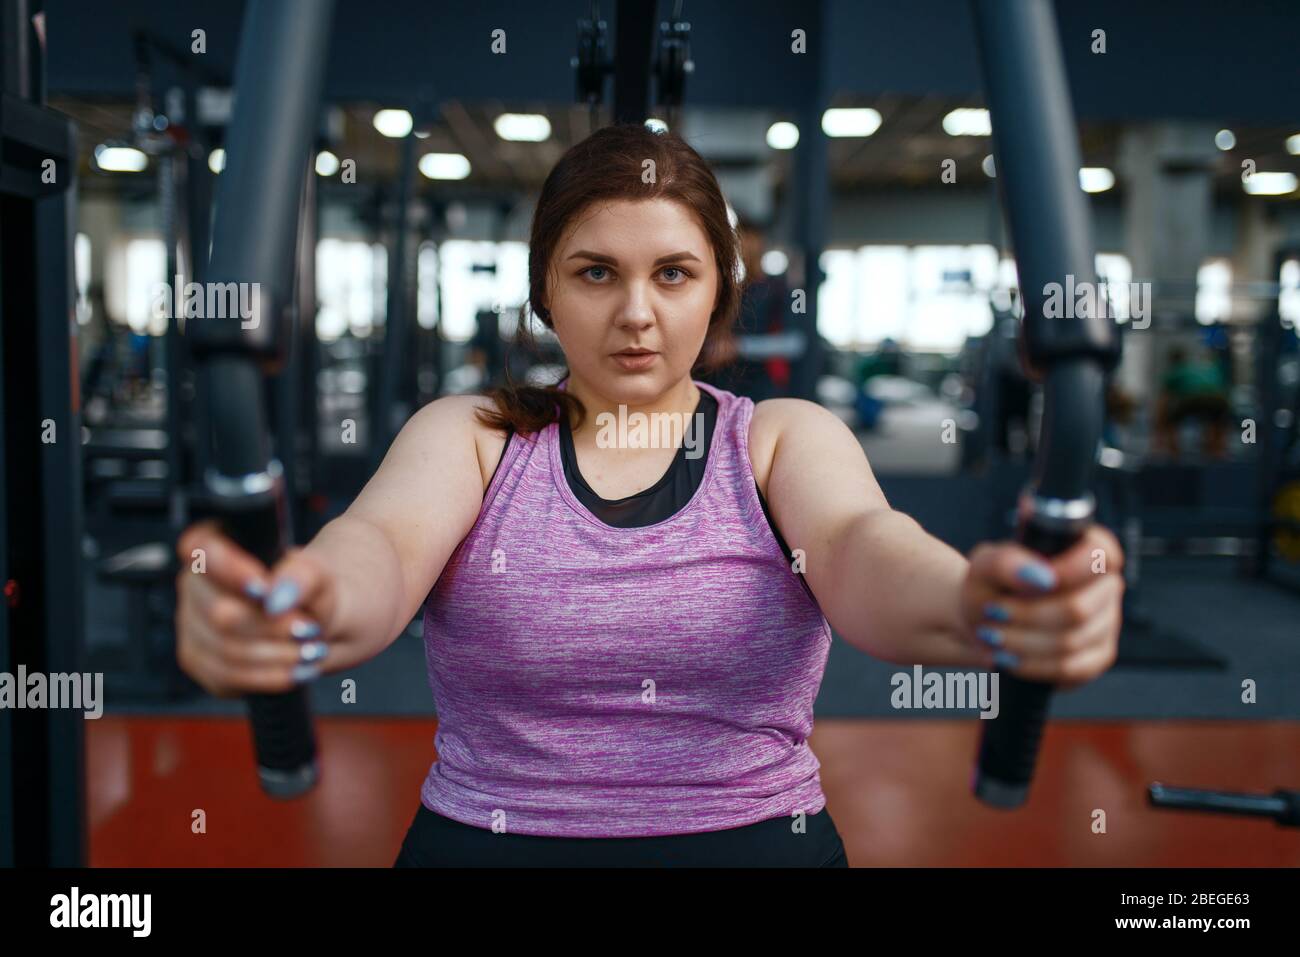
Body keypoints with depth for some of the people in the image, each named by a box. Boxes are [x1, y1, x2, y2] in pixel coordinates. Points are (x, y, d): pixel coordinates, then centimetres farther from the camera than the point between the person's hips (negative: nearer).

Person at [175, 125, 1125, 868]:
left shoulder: (786, 438, 6)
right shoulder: (469, 434, 6)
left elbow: (861, 546, -13)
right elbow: (386, 538, -13)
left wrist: (973, 608, -36)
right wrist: (311, 609, -37)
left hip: (757, 836, 0)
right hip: (481, 836, 0)